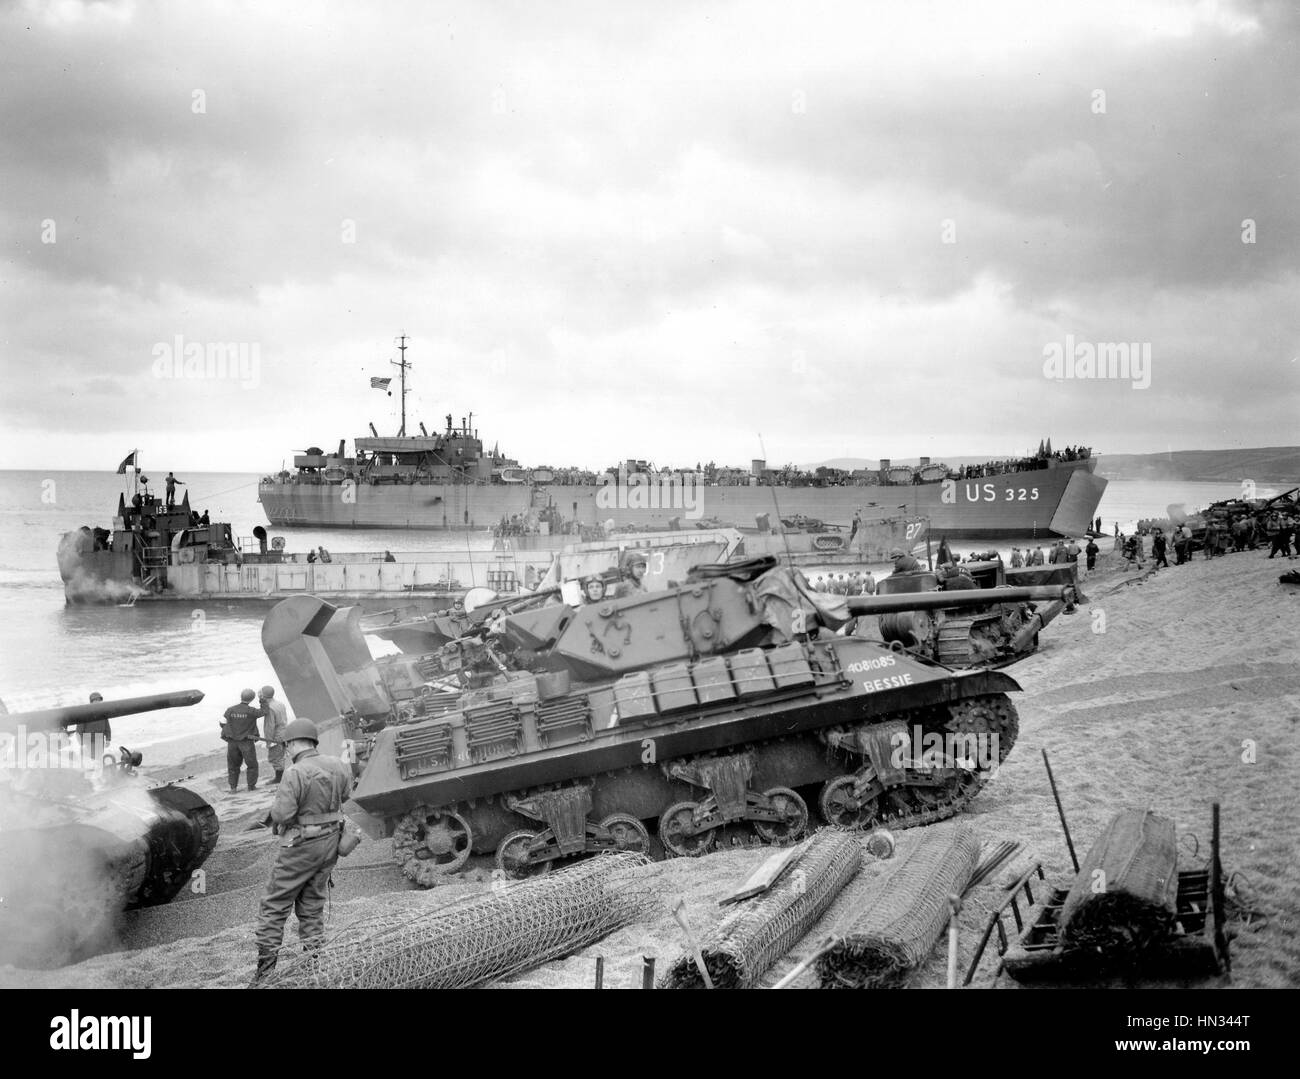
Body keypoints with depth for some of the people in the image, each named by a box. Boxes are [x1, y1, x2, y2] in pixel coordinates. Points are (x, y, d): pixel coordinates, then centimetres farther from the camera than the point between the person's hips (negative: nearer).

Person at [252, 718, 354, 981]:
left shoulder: (295, 773, -22)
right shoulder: (337, 766, -1)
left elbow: (282, 815, -23)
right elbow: (345, 795, 16)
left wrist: (277, 803, -3)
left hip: (300, 846, -6)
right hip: (330, 842, 7)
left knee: (274, 907, 6)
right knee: (312, 907, 18)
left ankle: (264, 971, 8)